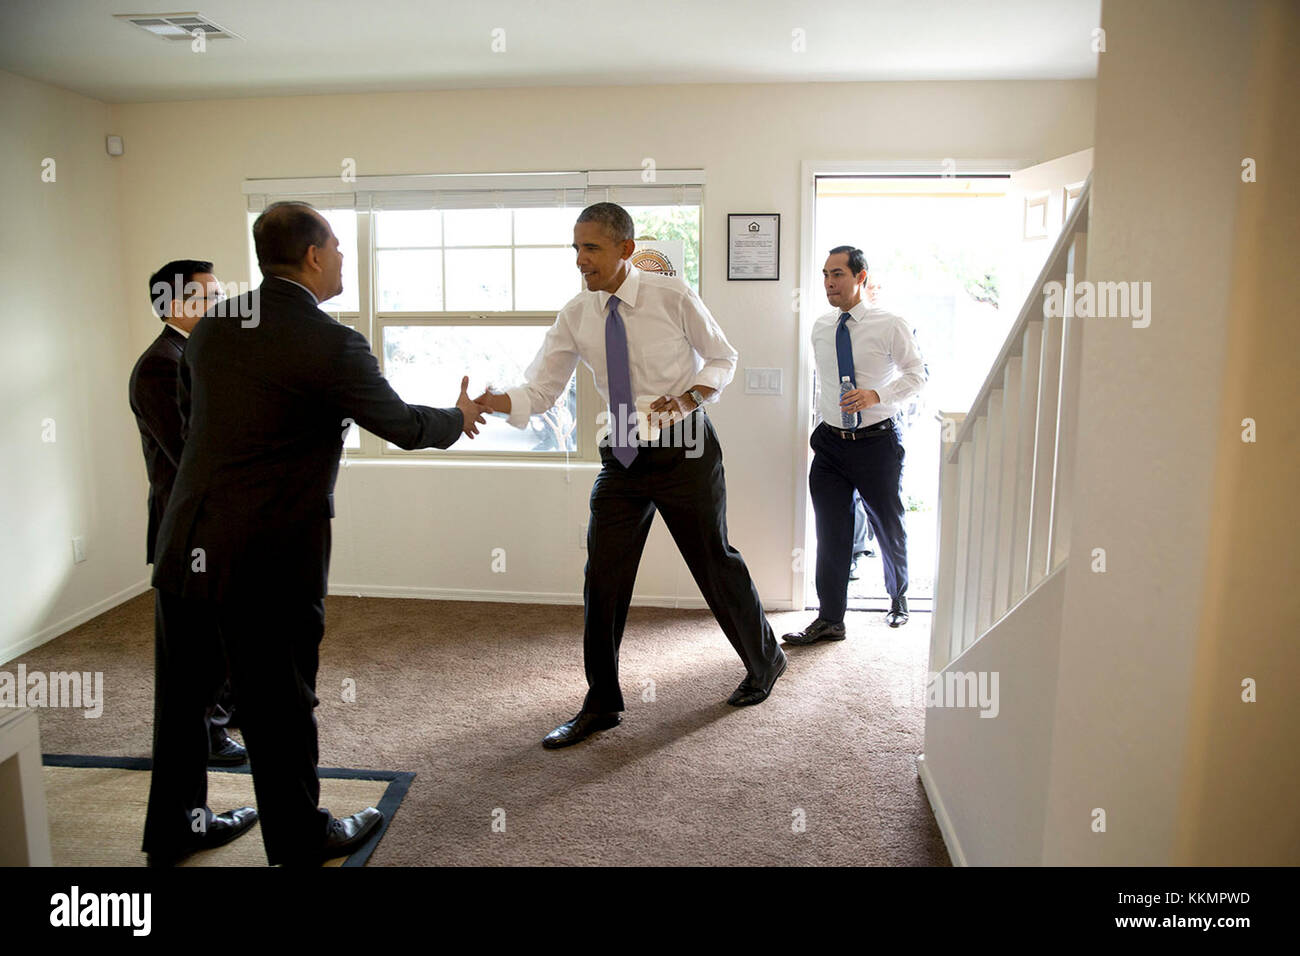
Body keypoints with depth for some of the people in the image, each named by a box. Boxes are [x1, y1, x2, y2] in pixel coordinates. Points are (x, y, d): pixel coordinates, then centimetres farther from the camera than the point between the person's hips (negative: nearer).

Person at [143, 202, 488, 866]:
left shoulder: (212, 326, 5)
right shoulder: (331, 345, -15)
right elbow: (402, 425, -5)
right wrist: (460, 418, 14)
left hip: (186, 547, 7)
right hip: (271, 557, -6)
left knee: (184, 695, 20)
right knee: (279, 707, 9)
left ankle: (173, 828, 40)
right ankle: (299, 841, 28)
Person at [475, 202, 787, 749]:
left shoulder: (672, 296, -12)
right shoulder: (576, 316, -3)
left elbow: (723, 358, -1)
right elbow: (538, 392, -5)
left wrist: (689, 398, -20)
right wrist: (486, 403, -24)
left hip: (684, 450, -3)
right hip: (622, 457, 4)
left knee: (715, 564, 8)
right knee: (602, 579, 2)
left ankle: (765, 661, 37)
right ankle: (601, 706, 19)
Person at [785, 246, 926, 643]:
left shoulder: (890, 325, -8)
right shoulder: (820, 329, 6)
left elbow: (917, 372, -3)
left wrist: (875, 395, -19)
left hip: (877, 443, -3)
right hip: (830, 443, 3)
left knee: (888, 528, 13)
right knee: (831, 533, 1)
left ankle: (898, 599, 39)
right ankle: (829, 620, 8)